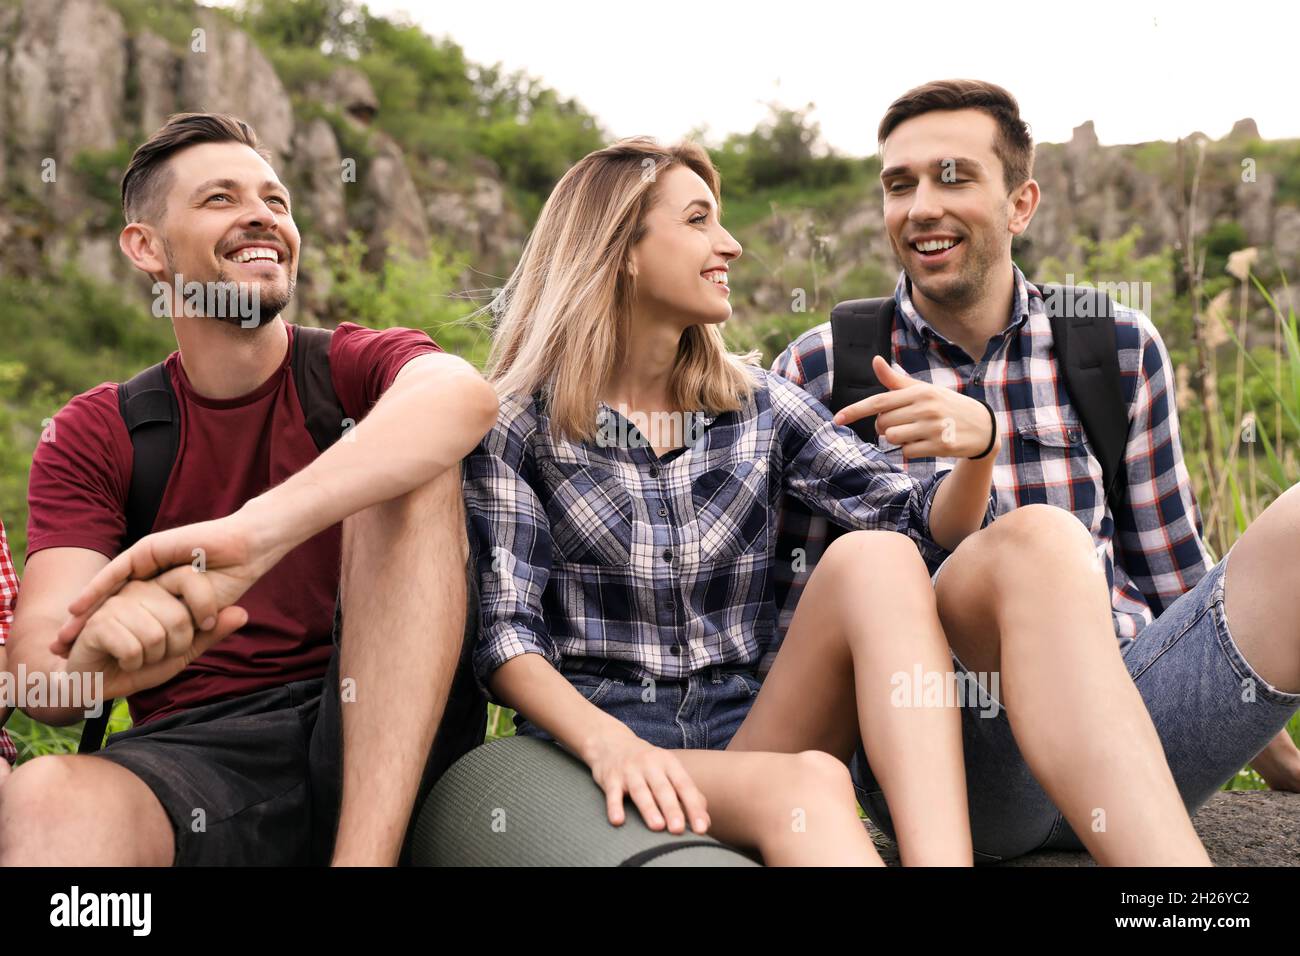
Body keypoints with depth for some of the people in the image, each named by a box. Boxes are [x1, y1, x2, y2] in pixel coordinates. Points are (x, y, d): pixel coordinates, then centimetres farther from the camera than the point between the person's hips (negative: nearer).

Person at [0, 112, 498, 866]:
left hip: (392, 748, 2)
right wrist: (99, 655, -31)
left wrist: (253, 531, -38)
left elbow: (464, 396, -23)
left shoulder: (358, 369, 5)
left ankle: (365, 854, -25)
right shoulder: (93, 437, 9)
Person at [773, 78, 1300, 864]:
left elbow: (1169, 574, 18)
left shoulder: (1119, 348, 12)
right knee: (1039, 541, -33)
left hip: (1134, 730, 3)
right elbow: (789, 603, 9)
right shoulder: (819, 373, 6)